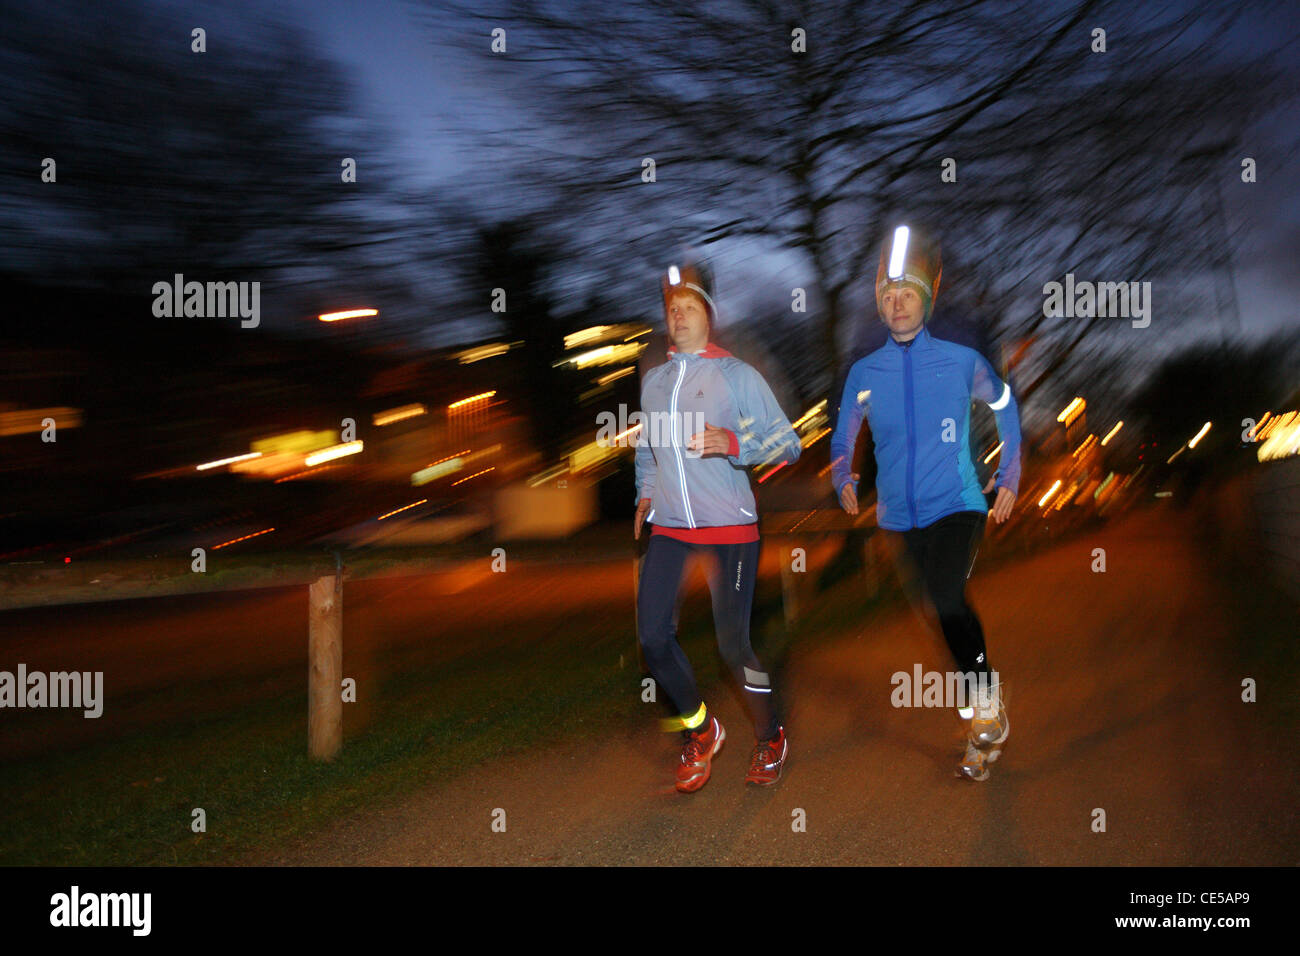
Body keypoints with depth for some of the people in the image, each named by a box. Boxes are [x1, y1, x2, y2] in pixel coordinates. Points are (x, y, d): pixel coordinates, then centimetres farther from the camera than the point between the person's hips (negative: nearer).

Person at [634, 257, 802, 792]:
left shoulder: (737, 375, 1)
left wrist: (734, 443, -19)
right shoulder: (652, 380, 16)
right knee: (653, 637, -4)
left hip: (730, 527, -4)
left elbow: (788, 444, -3)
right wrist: (645, 494, 13)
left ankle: (770, 738, 23)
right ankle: (701, 732, 20)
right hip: (668, 528, 5)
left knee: (733, 643, -4)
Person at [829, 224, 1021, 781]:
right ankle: (985, 734, 25)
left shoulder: (962, 361, -2)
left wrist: (1009, 480, 13)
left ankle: (987, 703, -5)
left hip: (957, 507, -3)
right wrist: (843, 483, -3)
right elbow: (843, 436, 15)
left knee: (944, 598, -26)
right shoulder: (863, 372, 3)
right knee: (946, 613, 10)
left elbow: (1005, 409, 14)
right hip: (898, 519, 3)